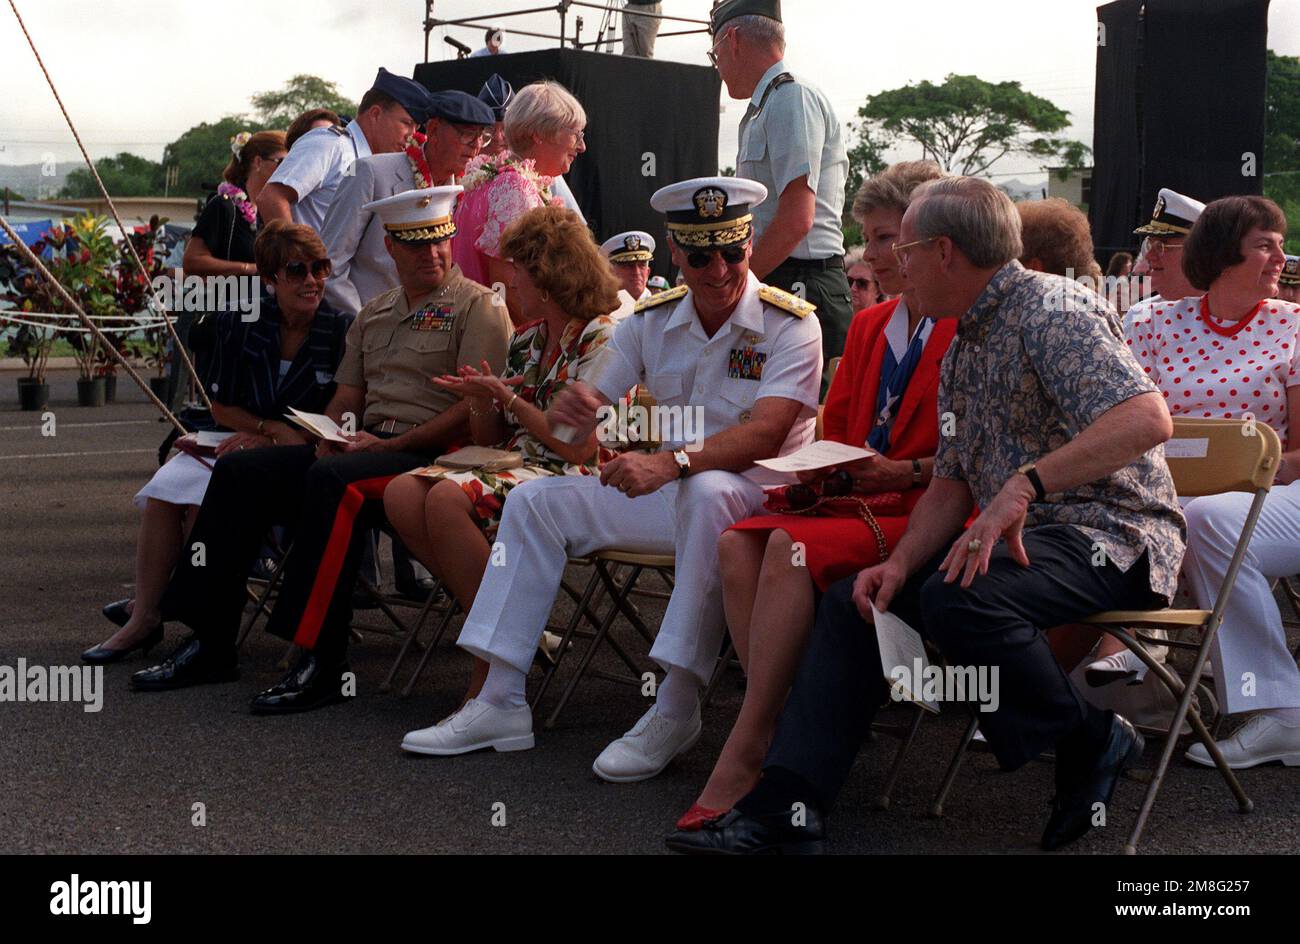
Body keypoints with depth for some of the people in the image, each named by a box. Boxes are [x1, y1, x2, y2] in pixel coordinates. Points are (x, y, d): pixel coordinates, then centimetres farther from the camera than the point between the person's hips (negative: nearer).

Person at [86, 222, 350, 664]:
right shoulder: (240, 324, 1)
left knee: (206, 500, -29)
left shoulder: (341, 333, -7)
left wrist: (265, 440, -12)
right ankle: (143, 617, -19)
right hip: (234, 440, 4)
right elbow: (221, 408, 7)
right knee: (165, 491, -24)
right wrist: (277, 428, -9)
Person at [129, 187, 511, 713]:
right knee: (239, 470, -5)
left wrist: (388, 444, -15)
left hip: (435, 453, -8)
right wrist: (328, 439, -3)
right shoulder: (373, 315, 22)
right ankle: (209, 644, -6)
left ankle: (323, 663, -33)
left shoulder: (476, 306, -1)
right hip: (367, 448, 8)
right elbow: (346, 397, 21)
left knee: (334, 481, -35)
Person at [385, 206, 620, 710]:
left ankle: (492, 672, -24)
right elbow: (489, 439, 20)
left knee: (447, 499, -31)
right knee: (402, 493, -16)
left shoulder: (599, 338, -8)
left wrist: (509, 398, -11)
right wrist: (481, 400, -2)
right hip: (514, 466, 9)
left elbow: (579, 446, -16)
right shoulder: (526, 339, 18)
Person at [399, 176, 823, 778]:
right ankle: (501, 701, -6)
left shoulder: (790, 323, -11)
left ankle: (676, 709, -34)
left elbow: (765, 434, -26)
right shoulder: (650, 321, 5)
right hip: (670, 493, 6)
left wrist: (672, 462, -41)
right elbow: (591, 411, 5)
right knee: (536, 500, -4)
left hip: (755, 496, -6)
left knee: (708, 492, -40)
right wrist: (571, 410, -22)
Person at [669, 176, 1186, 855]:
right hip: (1017, 536, 9)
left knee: (957, 597, -34)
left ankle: (1091, 744, -12)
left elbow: (1147, 419, -29)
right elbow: (952, 482, 15)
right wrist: (900, 563, -3)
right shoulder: (963, 346, 16)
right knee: (855, 599, 1)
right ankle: (784, 808, -4)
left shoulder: (1053, 310, -14)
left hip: (1109, 534, -9)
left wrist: (1025, 484, -36)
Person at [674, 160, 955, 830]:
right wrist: (820, 473, 6)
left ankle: (745, 753, -26)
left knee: (793, 547, -31)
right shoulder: (868, 326, 21)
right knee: (737, 543, -20)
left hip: (925, 516, -7)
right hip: (856, 505, 7)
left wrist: (905, 472, -16)